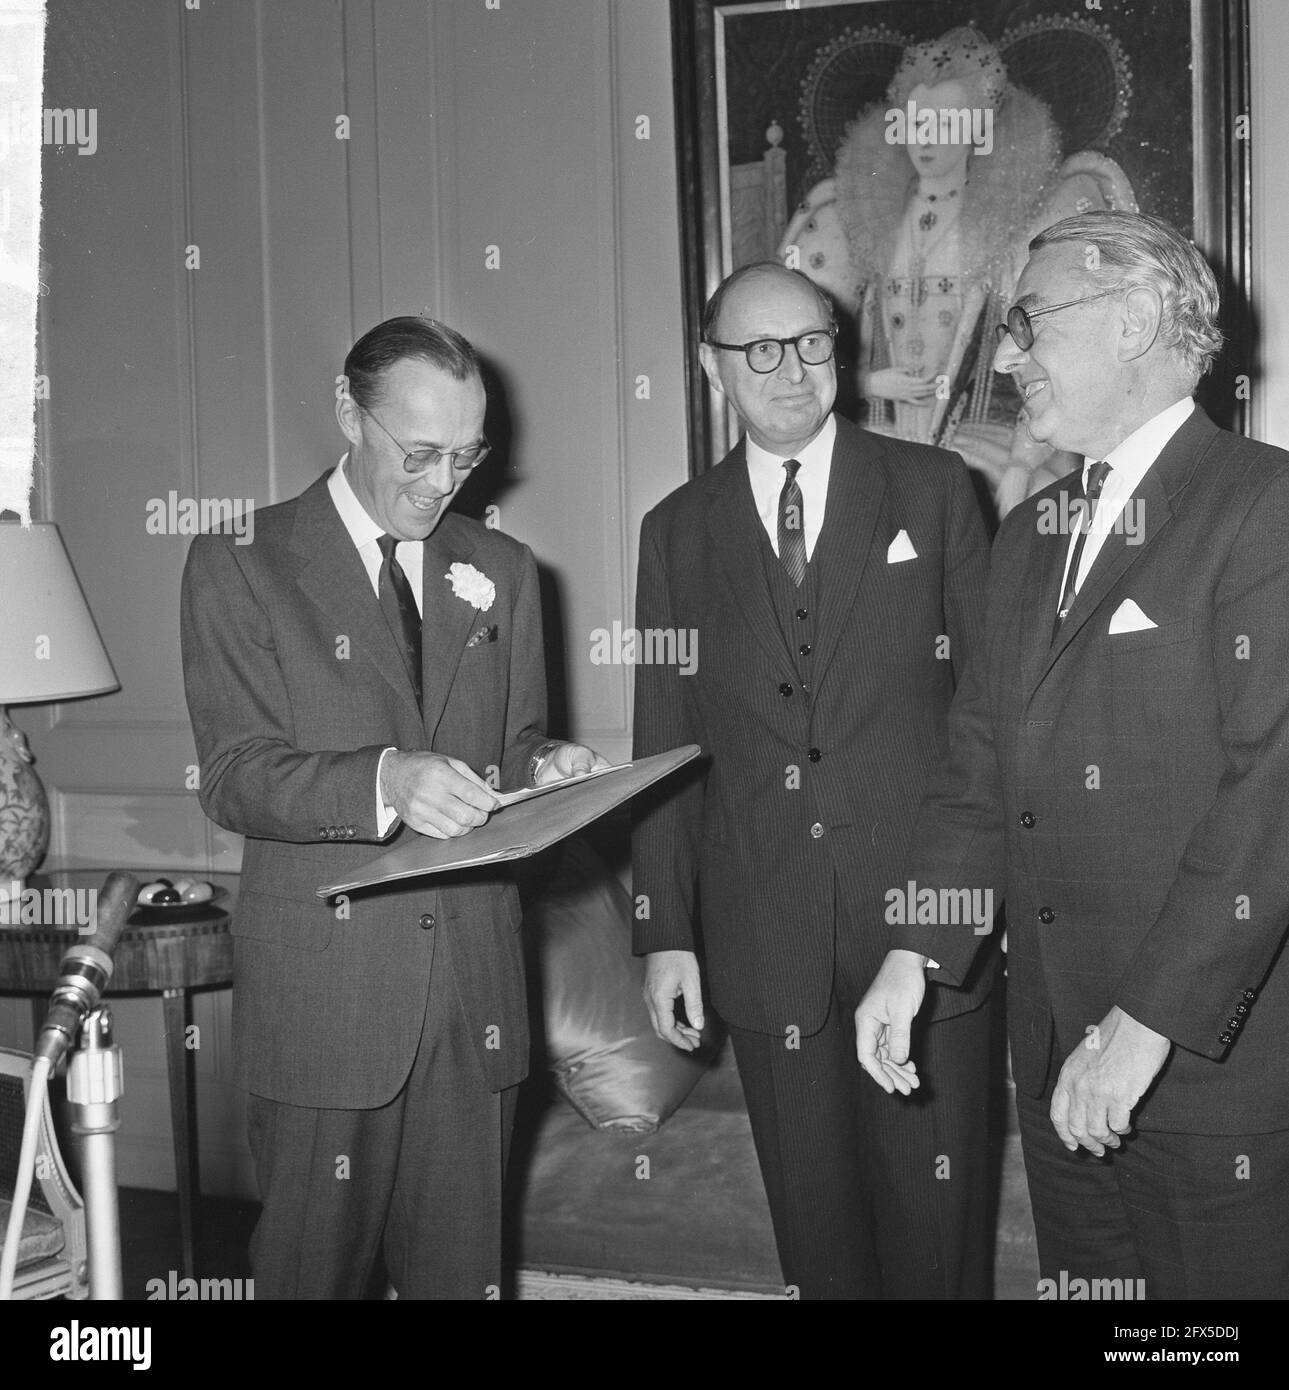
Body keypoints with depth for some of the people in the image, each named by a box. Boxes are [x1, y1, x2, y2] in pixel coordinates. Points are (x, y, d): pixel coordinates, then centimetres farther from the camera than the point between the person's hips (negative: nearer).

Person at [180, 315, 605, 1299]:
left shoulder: (503, 571, 13)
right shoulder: (241, 564, -1)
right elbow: (234, 776, -9)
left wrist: (543, 773, -6)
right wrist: (382, 781, -25)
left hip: (473, 982, 4)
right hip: (322, 983, -3)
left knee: (463, 1270, 9)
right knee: (316, 1266, 5)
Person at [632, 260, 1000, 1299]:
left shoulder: (932, 489, 3)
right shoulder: (677, 531, 8)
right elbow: (665, 746, 8)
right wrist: (666, 933, 4)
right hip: (764, 938, 2)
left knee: (935, 1215, 4)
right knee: (815, 1225, 10)